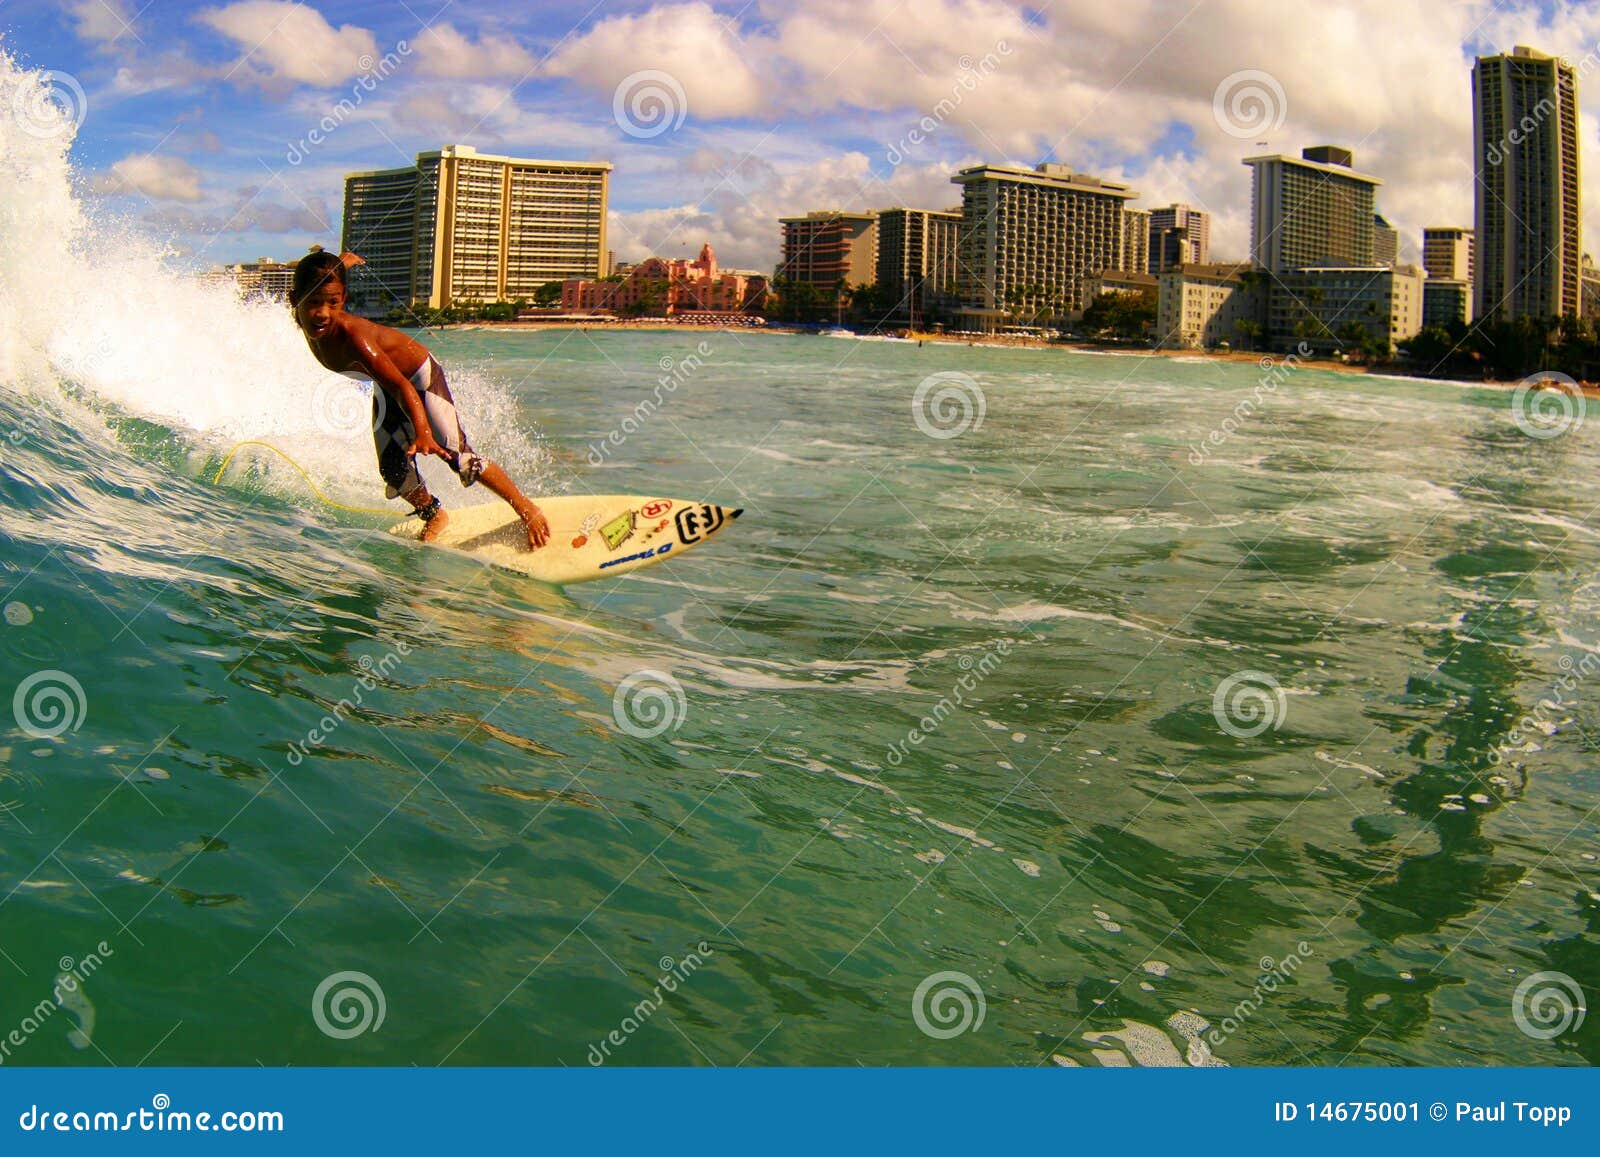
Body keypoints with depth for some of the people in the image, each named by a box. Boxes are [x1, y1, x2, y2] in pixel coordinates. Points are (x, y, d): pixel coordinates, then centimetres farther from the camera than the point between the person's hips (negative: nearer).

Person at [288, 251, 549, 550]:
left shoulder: (353, 336, -40)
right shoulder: (307, 322, -19)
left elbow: (402, 385, -50)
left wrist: (422, 431, -64)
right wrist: (341, 263, 26)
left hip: (419, 376, -7)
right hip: (384, 388, 7)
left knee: (456, 455, -16)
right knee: (393, 468, 0)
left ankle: (527, 509, -3)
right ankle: (433, 515, 27)